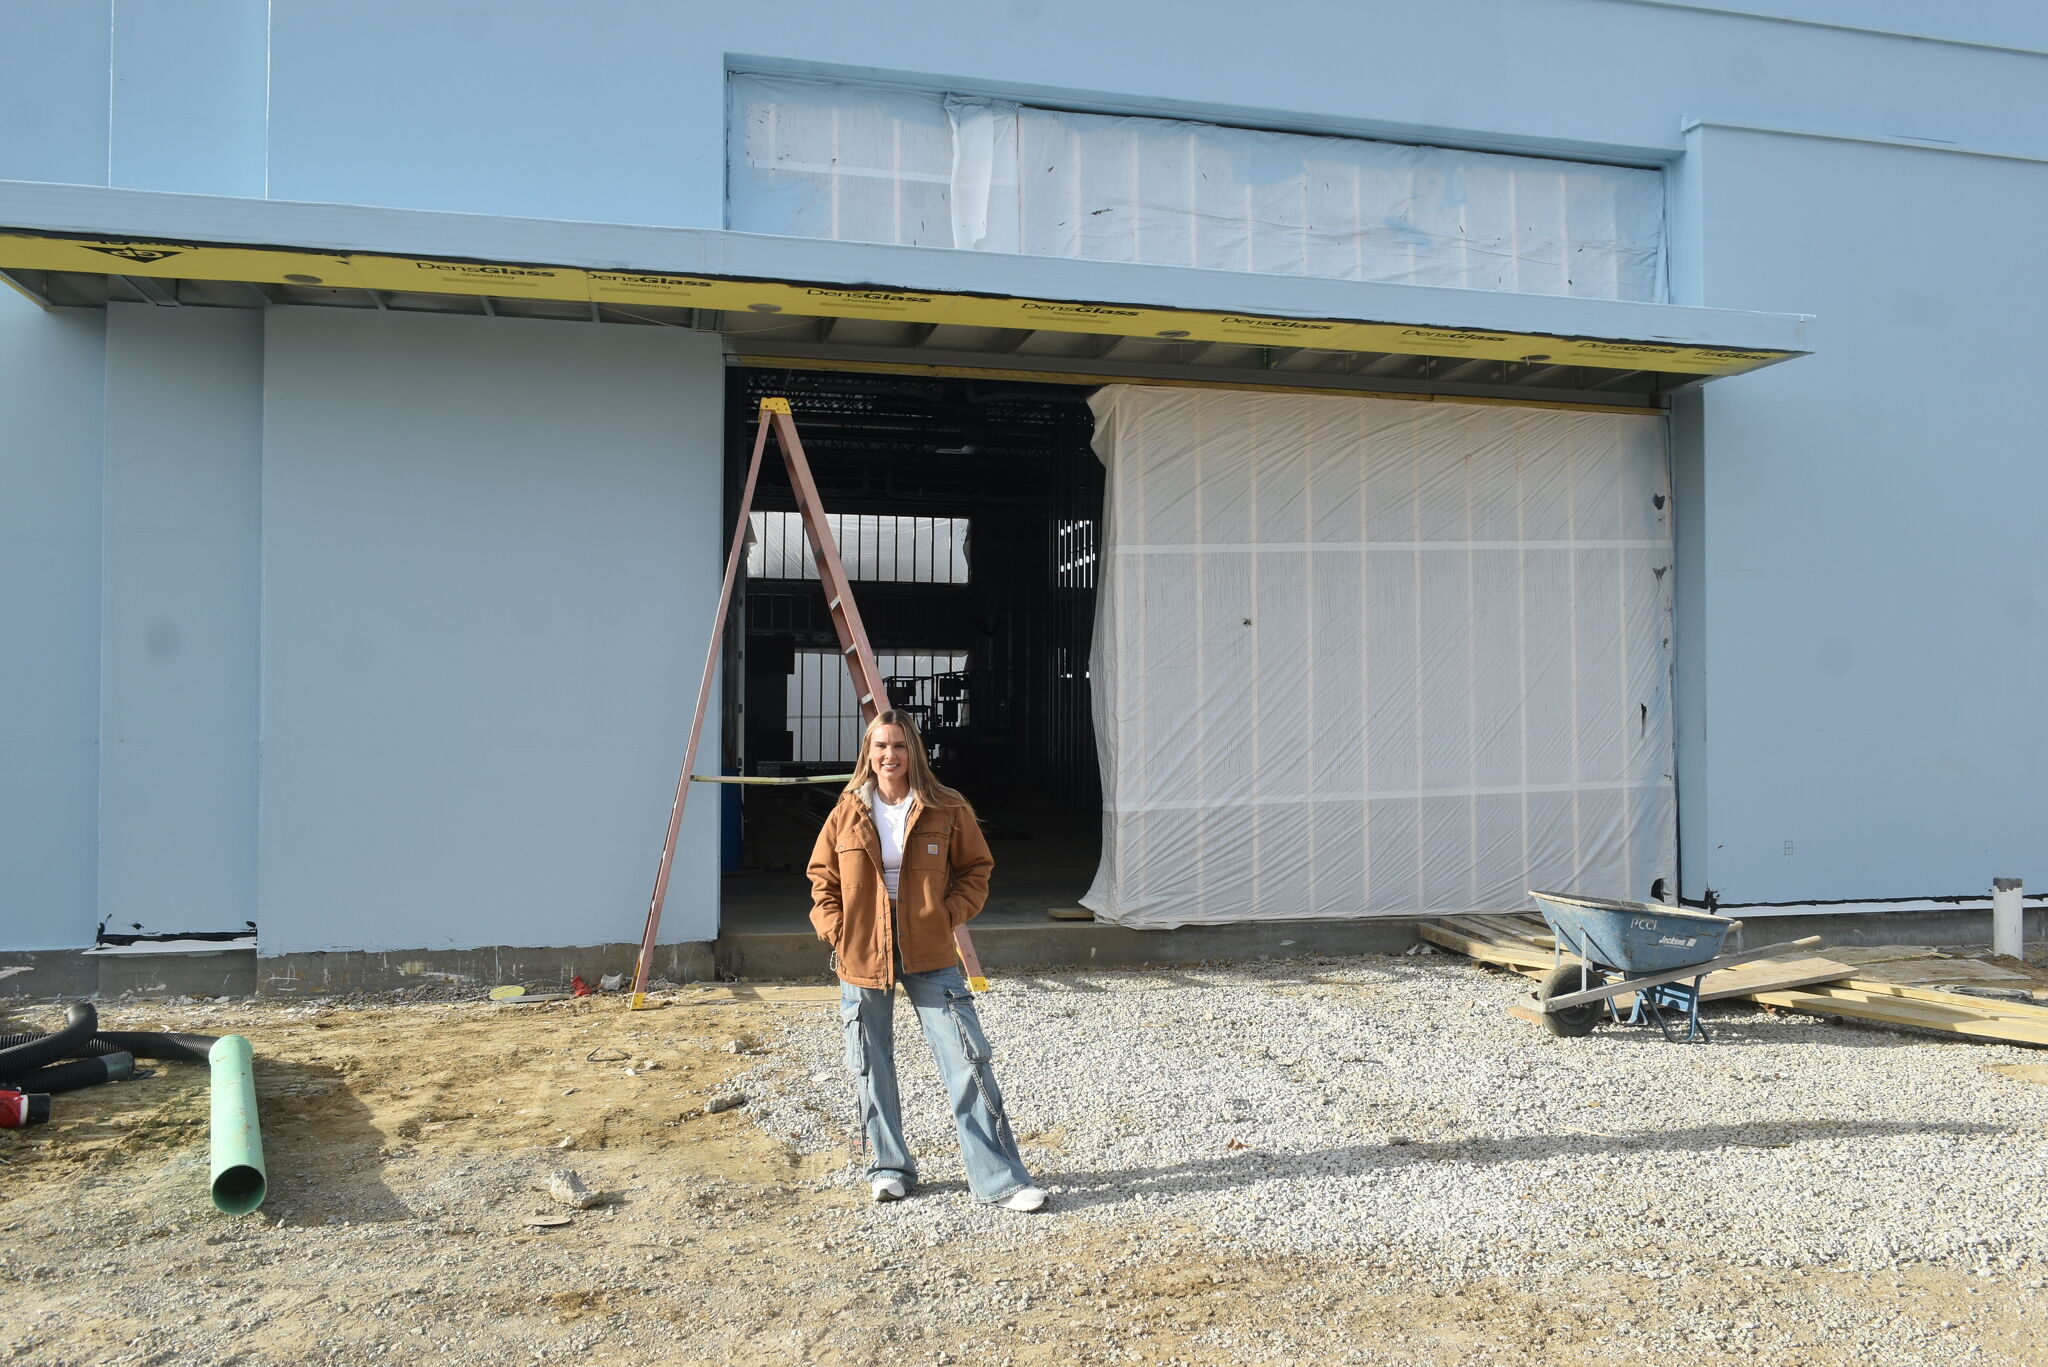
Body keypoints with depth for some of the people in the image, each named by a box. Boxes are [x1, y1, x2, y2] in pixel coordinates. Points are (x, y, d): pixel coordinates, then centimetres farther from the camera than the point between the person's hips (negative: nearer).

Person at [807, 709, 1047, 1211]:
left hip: (930, 955, -1)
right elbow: (822, 879, 11)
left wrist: (949, 915, -7)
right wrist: (836, 930, -2)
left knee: (968, 1061, -6)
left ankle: (999, 1178, 1)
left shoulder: (946, 810, -2)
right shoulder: (848, 812, 3)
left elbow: (976, 869, 7)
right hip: (861, 956, 2)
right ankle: (889, 1168, 28)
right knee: (872, 1069, 10)